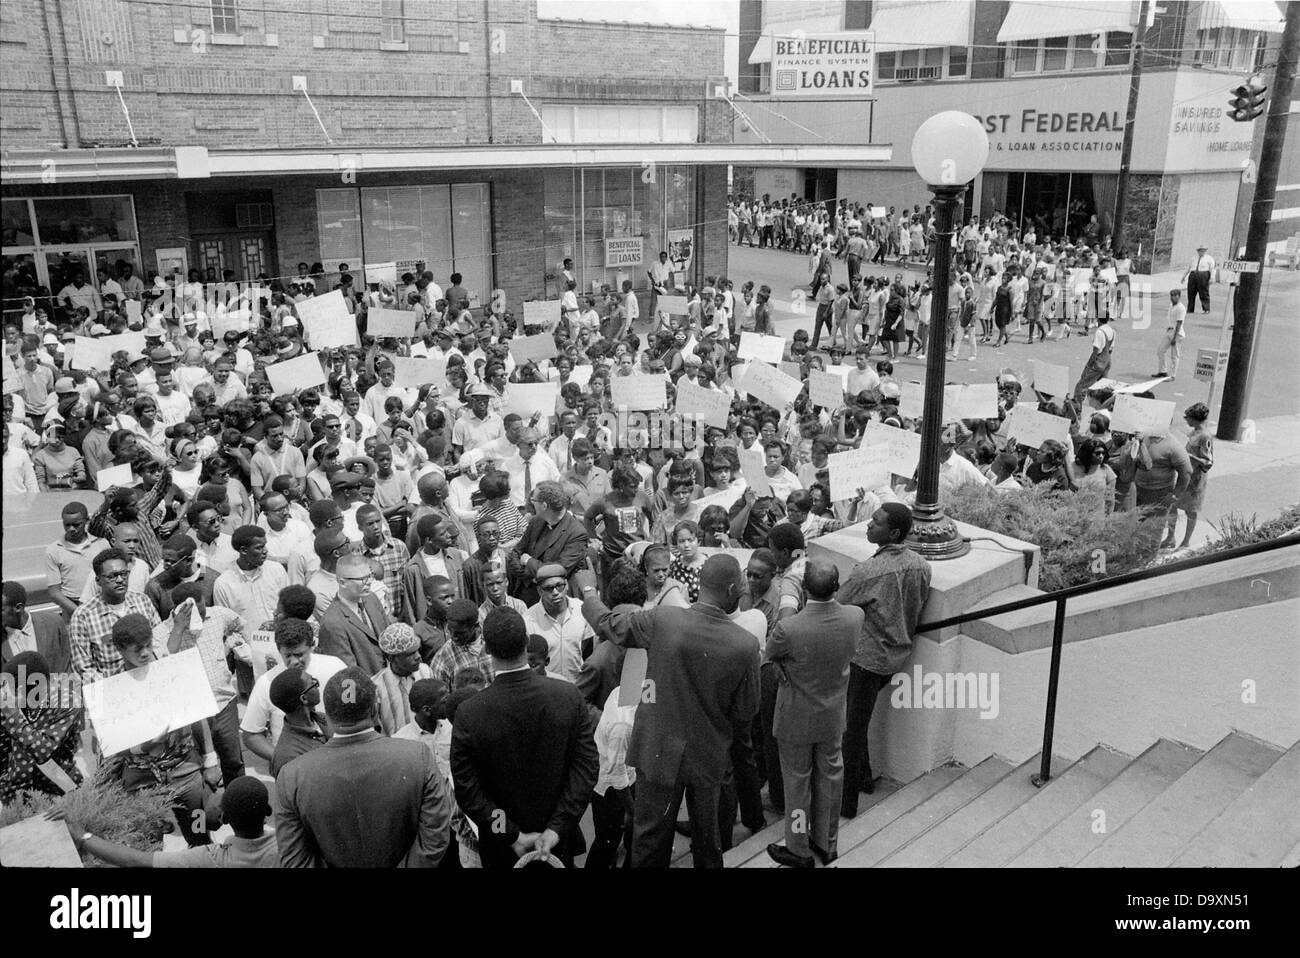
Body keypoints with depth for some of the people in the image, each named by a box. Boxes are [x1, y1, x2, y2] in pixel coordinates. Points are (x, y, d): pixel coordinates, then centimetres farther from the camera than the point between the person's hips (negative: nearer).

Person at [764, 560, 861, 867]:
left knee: (798, 781, 15)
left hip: (797, 720, -4)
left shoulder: (788, 629, -33)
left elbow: (764, 658, -13)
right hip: (833, 717, 4)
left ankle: (799, 851, 34)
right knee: (830, 776, 22)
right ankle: (827, 844, 41)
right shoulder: (855, 617, -21)